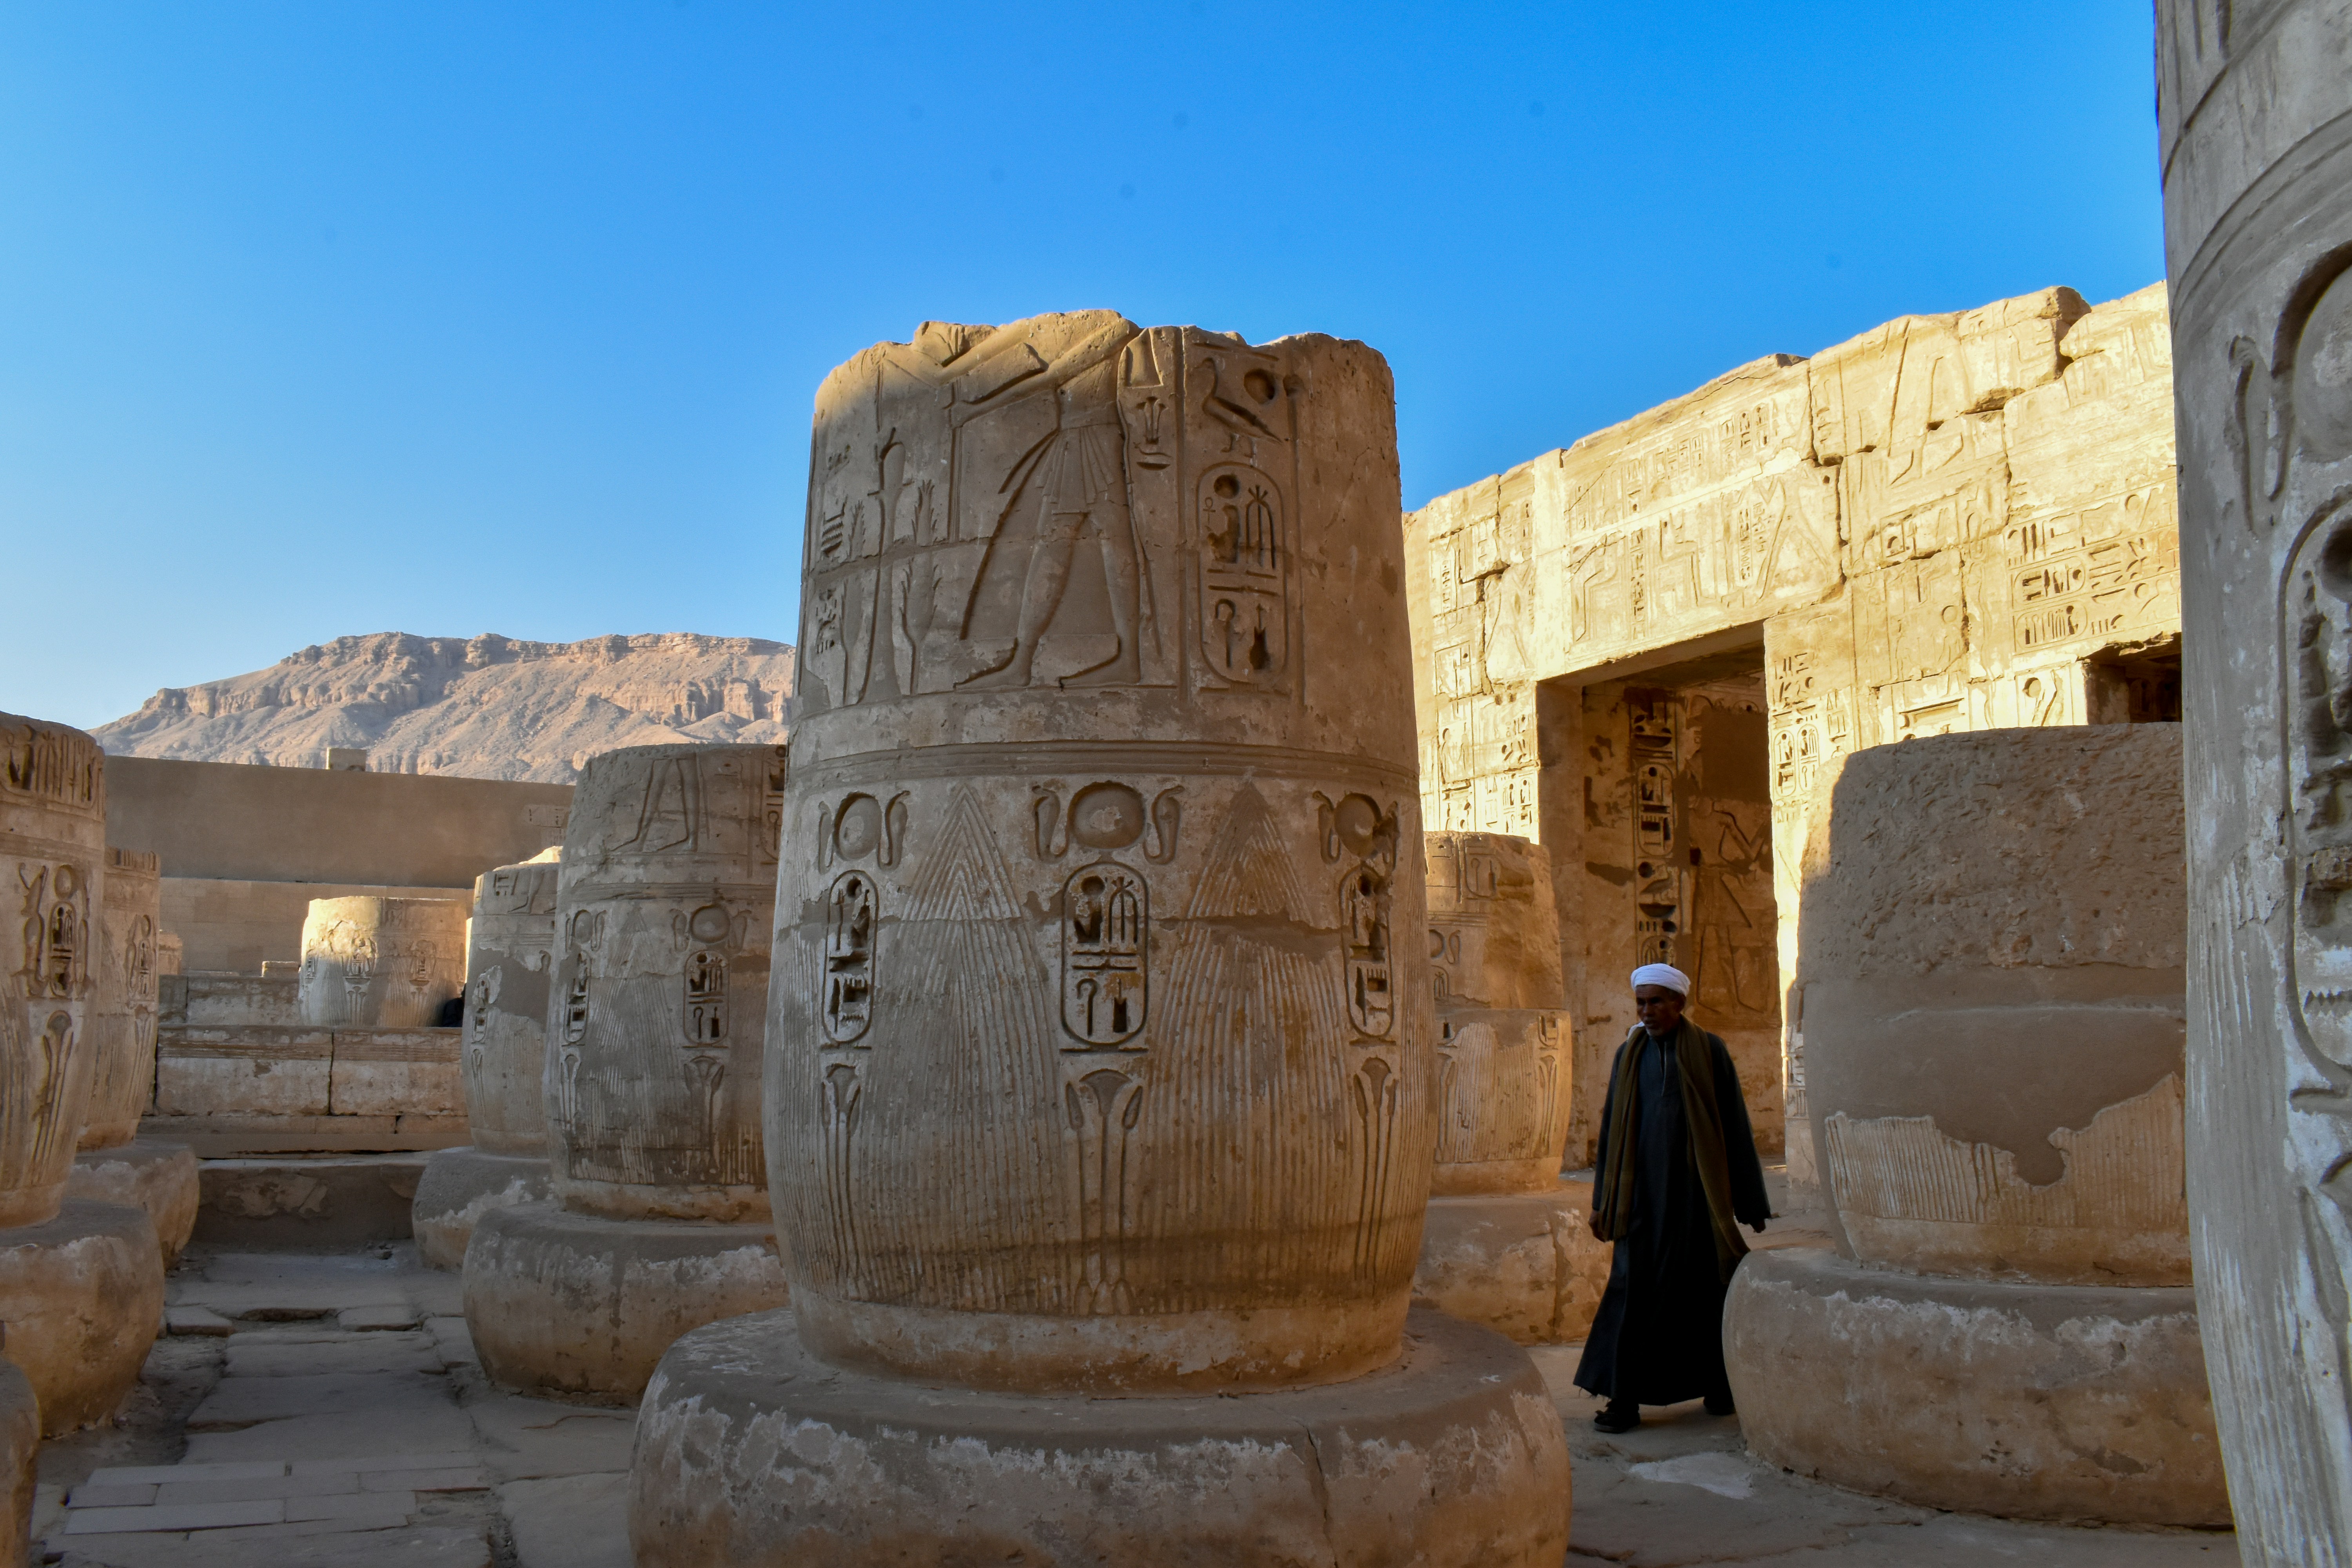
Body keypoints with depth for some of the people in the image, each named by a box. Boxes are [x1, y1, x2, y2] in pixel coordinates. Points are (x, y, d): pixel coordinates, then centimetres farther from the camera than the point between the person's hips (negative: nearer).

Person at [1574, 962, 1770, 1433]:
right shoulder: (1629, 1055, 8)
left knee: (1705, 1286, 7)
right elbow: (1612, 1130, 10)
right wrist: (1604, 1202, 8)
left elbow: (1735, 1124, 0)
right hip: (1644, 1192, 2)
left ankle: (1720, 1385, 26)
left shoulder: (1709, 1050, -1)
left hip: (1696, 1190, -2)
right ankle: (1625, 1399, -3)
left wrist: (1751, 1200, -1)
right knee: (1634, 1287, -4)